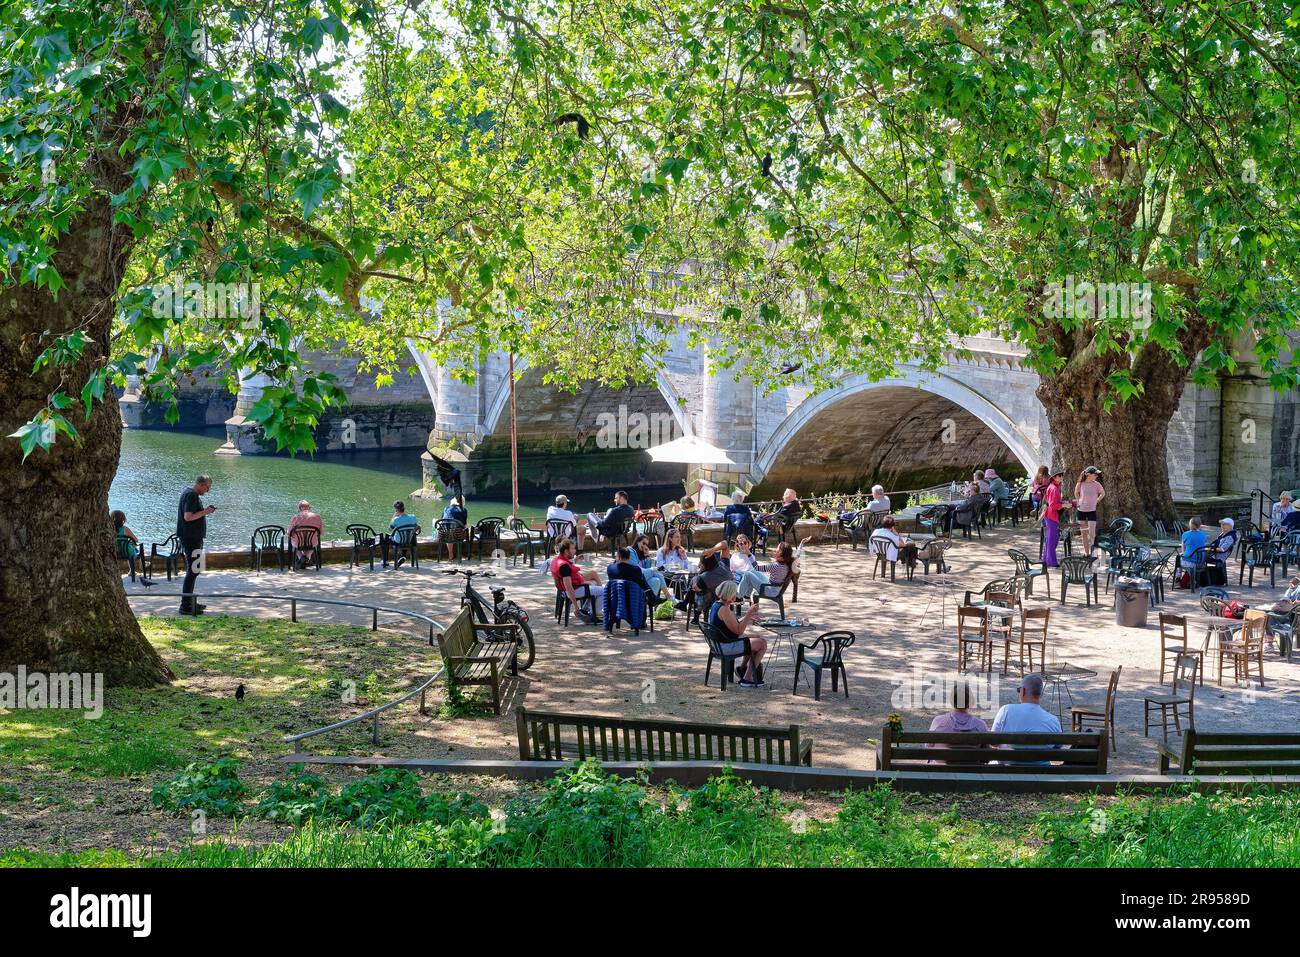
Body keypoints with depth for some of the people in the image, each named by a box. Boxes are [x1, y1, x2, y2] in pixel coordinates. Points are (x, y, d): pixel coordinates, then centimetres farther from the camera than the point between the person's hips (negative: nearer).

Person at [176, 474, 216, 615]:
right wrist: (205, 512, -16)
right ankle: (186, 606, -8)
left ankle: (191, 602, 27)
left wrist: (205, 510, 10)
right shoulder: (191, 495, -17)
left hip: (193, 538, 11)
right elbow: (188, 517, -25)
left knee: (193, 570, 18)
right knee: (193, 571, -9)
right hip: (191, 538, -11)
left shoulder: (189, 493, 15)